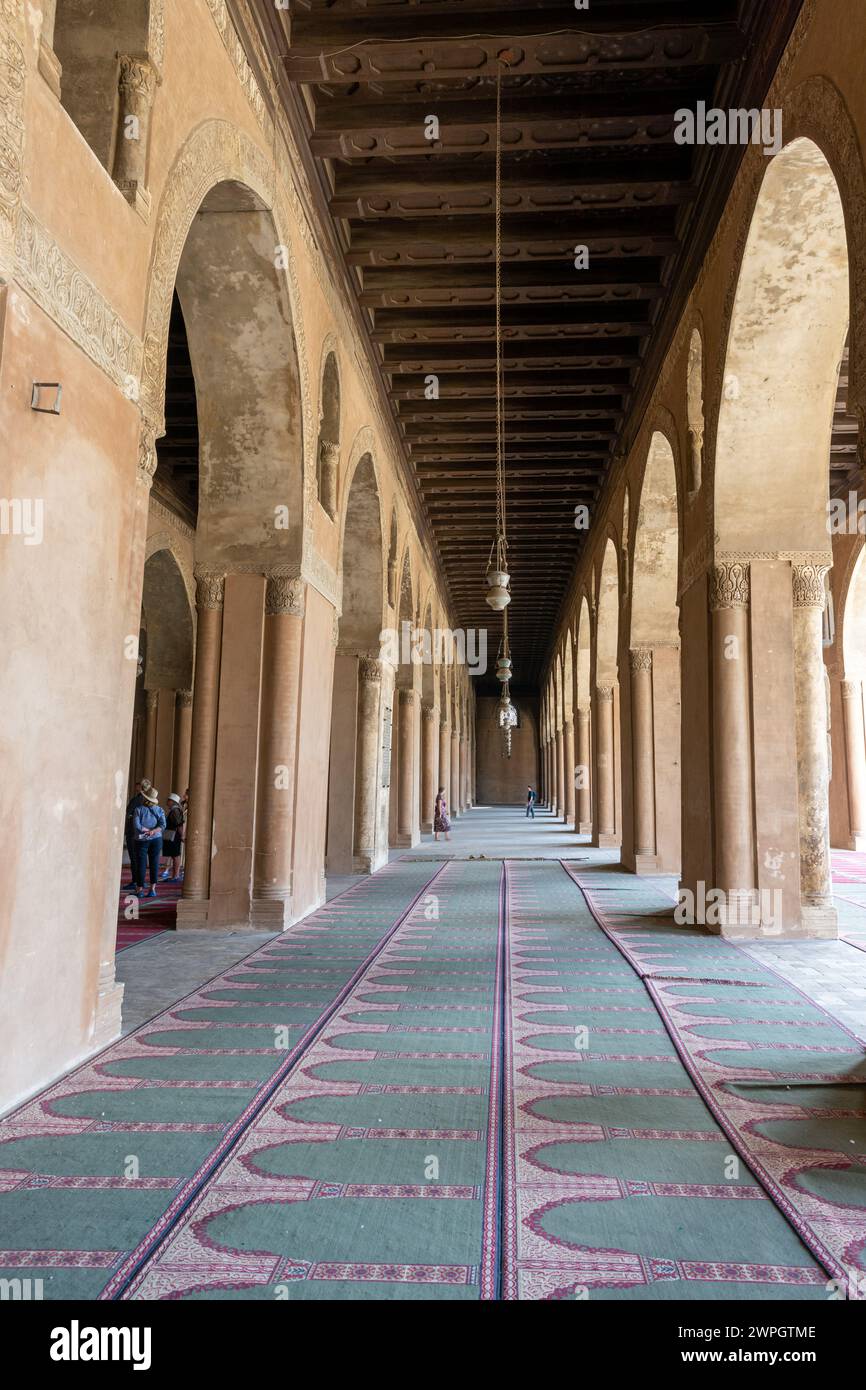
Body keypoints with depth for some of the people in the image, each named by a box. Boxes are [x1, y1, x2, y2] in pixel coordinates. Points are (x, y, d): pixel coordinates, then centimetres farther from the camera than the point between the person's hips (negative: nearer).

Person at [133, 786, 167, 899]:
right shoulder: (159, 810, 1)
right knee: (154, 864, 5)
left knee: (141, 864, 3)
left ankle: (141, 890, 5)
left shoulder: (139, 810, -7)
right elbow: (162, 825, -10)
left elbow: (137, 826, -15)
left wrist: (146, 830, -3)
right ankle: (152, 889, 3)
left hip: (141, 840, -2)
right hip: (156, 840, 2)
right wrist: (153, 831, -18)